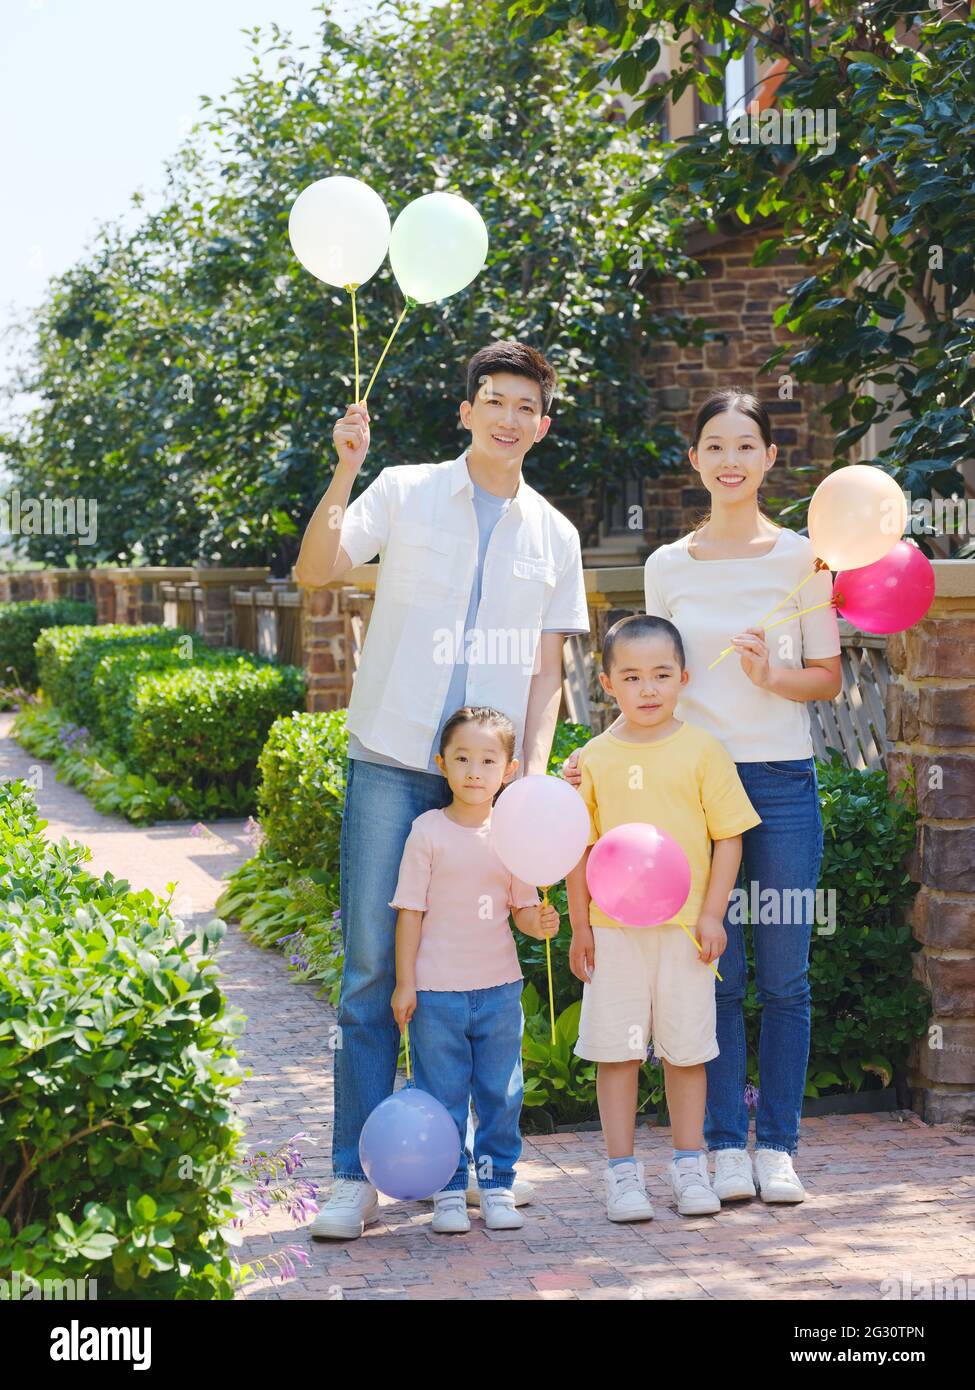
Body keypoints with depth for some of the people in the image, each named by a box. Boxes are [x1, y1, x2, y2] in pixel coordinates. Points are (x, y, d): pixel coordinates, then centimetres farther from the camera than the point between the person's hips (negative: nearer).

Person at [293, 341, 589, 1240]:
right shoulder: (404, 493, 4)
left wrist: (535, 768, 0)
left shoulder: (554, 536, 12)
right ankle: (356, 1175, 1)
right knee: (373, 968, -3)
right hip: (393, 762, -2)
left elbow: (546, 668, 12)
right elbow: (314, 572, -8)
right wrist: (344, 475, -19)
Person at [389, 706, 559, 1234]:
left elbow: (521, 908, 8)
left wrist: (538, 922, -15)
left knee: (501, 1094, 9)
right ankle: (449, 1191, 15)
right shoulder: (428, 831, -5)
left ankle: (497, 1185, 22)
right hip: (437, 991, -3)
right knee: (442, 1095, 4)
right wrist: (404, 983, -6)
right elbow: (410, 910, -4)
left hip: (499, 988, 3)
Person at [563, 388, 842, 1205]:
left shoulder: (801, 558, 3)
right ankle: (727, 1145, 11)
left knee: (784, 975, 2)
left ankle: (779, 1146, 12)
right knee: (716, 972, 2)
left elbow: (828, 678, 5)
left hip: (783, 779, -1)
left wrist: (772, 676, -14)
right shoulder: (668, 566, 8)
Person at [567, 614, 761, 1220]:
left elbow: (729, 836, 1)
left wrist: (712, 913, -5)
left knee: (686, 1049, 7)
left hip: (686, 927, 0)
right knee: (617, 1050, 2)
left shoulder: (702, 750, 0)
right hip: (614, 928, 1)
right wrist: (579, 924, 5)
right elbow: (580, 847, 8)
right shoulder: (594, 759, 3)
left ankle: (690, 1164, 20)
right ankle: (623, 1170, 12)